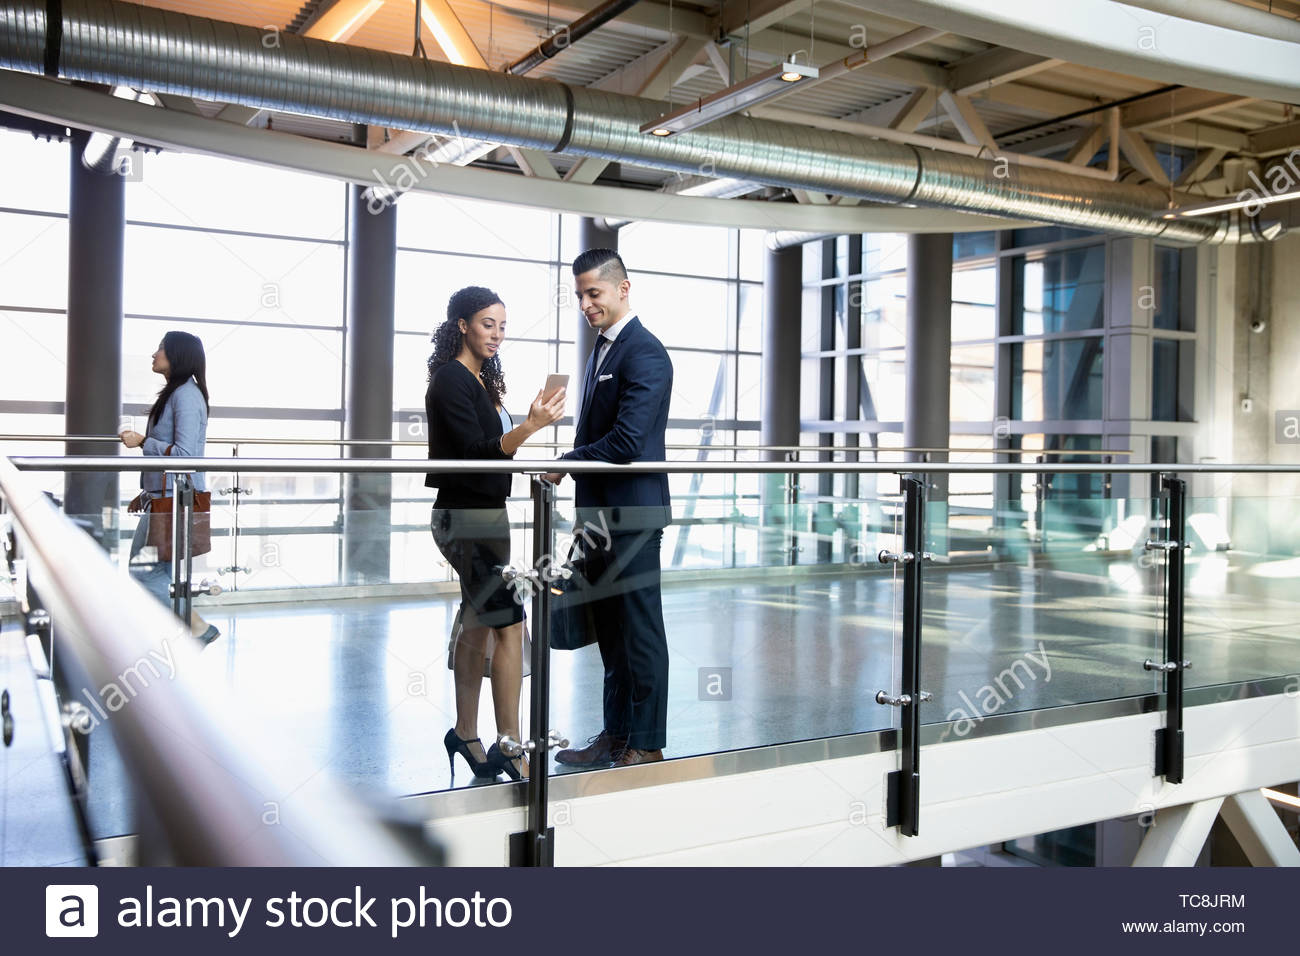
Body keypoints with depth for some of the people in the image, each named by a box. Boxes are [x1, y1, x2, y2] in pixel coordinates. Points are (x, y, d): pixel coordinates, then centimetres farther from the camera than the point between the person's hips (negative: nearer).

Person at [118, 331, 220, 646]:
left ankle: (198, 627, -1)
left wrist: (142, 441, -12)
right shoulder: (174, 394, 18)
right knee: (161, 572, 9)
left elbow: (183, 454, -21)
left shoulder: (186, 395, -14)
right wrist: (147, 492, 22)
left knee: (145, 570, -8)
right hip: (163, 498, 10)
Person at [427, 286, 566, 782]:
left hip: (485, 515, 10)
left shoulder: (482, 379, 14)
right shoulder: (451, 380, -13)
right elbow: (473, 452, -21)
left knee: (478, 625, 12)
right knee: (508, 624, -11)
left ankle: (466, 736, 21)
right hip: (466, 517, -10)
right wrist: (530, 426, -33)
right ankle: (510, 746, -6)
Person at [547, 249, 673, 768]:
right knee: (609, 630, 15)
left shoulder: (645, 354, -14)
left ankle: (647, 744, 10)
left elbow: (627, 442, -23)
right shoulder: (602, 349, 17)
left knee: (640, 632, 0)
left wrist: (566, 463, -10)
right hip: (599, 513, 10)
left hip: (631, 515, -10)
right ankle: (615, 734, 25)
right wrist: (584, 510, 17)